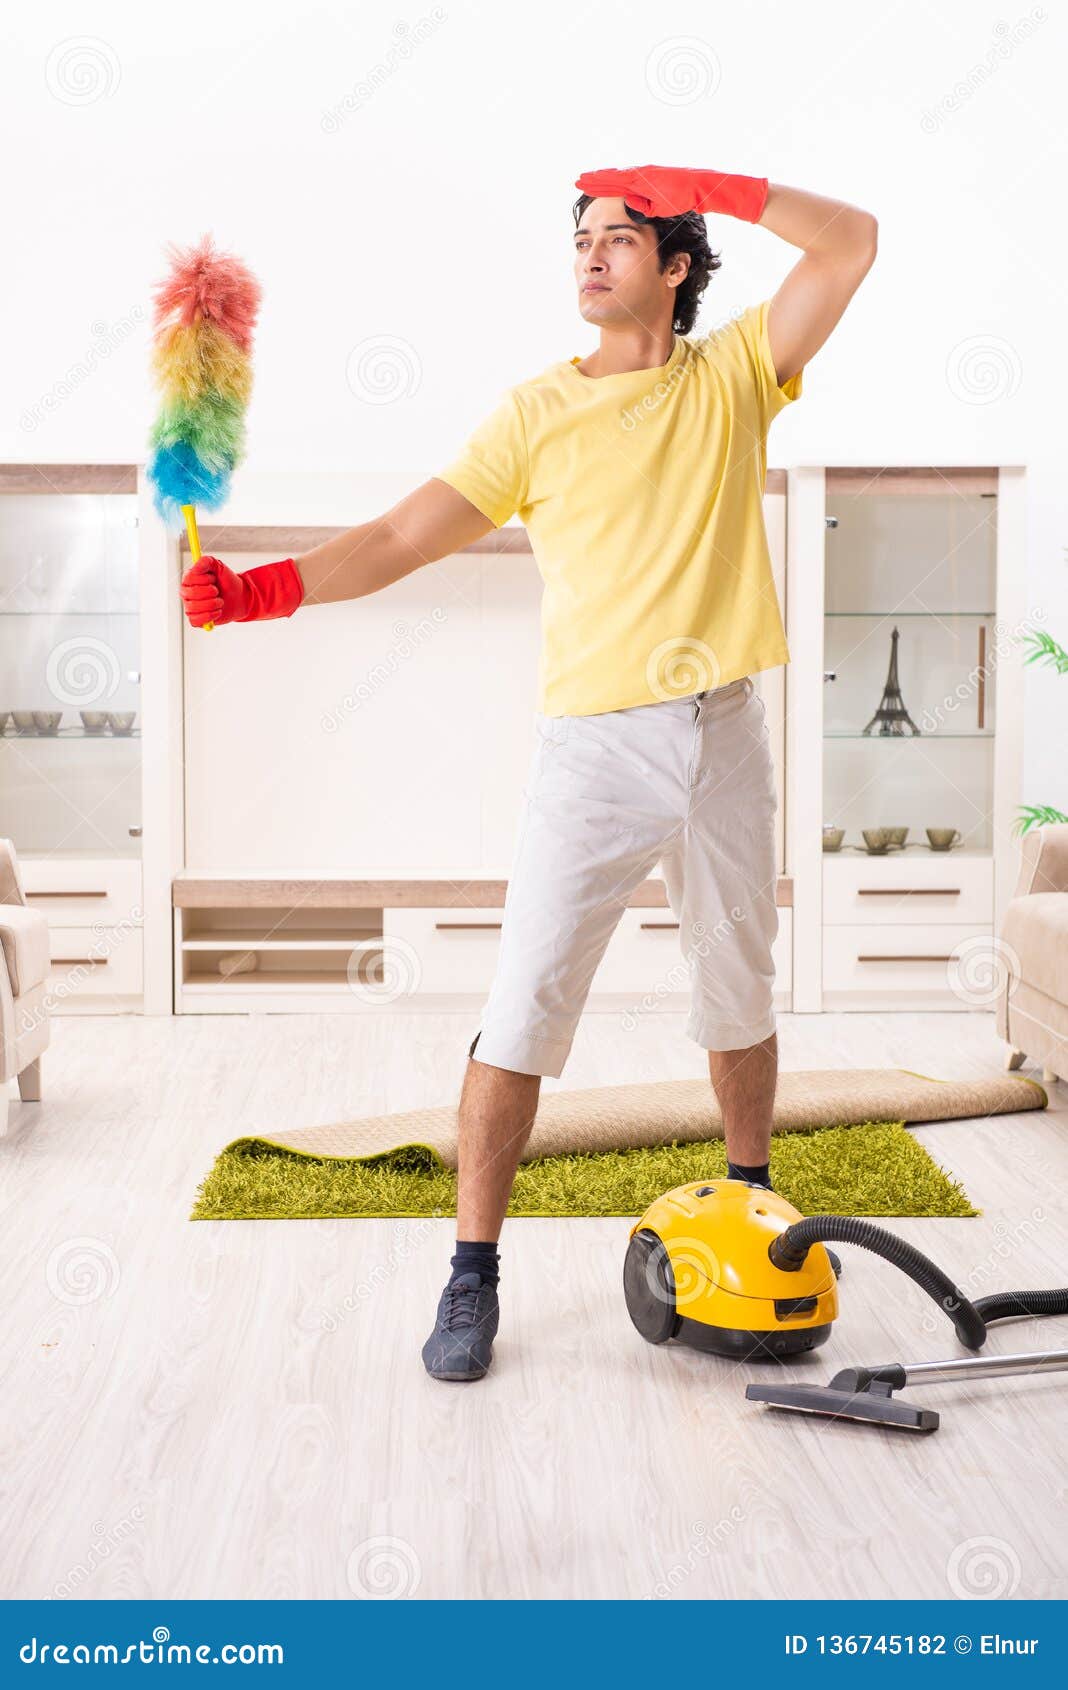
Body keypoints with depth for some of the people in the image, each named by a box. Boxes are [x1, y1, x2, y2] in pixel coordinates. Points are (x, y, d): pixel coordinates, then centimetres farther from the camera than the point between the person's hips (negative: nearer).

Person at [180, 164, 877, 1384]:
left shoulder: (732, 372, 8)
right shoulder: (537, 413, 2)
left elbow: (850, 243, 2)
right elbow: (401, 538, -7)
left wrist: (698, 183, -5)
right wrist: (262, 589, -21)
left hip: (723, 738, 2)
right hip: (593, 744, -2)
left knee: (740, 998, 17)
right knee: (524, 1009, -7)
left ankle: (753, 1209, 38)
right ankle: (473, 1274, 3)